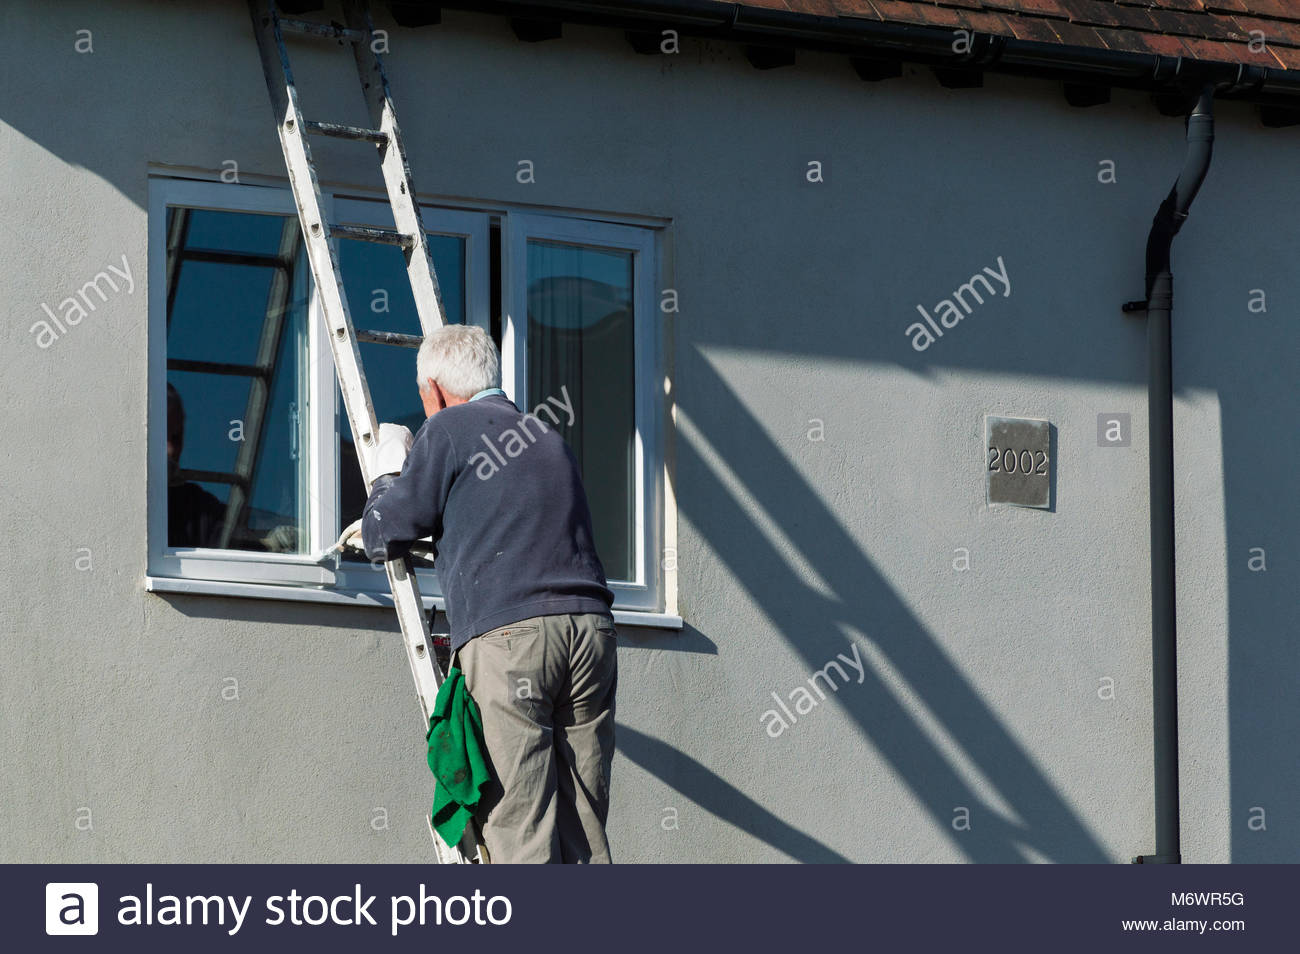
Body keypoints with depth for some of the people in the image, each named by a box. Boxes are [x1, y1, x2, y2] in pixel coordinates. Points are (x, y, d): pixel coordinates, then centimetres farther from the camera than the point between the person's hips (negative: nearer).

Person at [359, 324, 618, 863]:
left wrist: (388, 471, 27)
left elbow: (385, 537, 9)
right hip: (589, 624, 6)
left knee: (517, 827, -9)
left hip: (506, 632, -6)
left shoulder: (448, 430, 6)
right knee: (584, 831, 6)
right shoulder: (548, 438, 26)